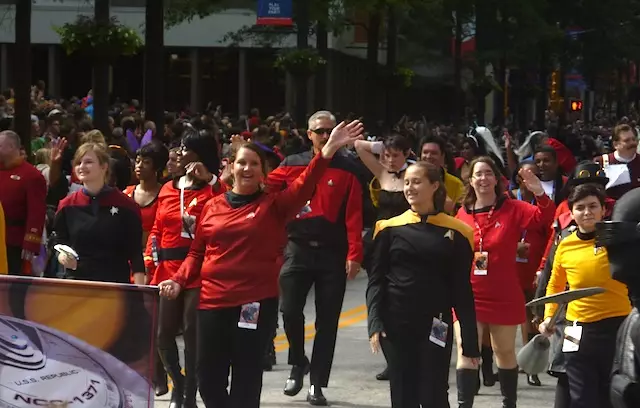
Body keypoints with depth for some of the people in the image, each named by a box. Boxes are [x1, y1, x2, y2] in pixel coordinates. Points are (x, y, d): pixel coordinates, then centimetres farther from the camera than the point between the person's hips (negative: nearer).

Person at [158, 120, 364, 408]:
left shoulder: (274, 205, 1)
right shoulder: (212, 206, 9)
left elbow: (304, 186, -16)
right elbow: (197, 252, 16)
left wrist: (328, 150, -31)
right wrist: (179, 280, -1)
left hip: (256, 303, -3)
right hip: (212, 301, 3)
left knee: (246, 378, 2)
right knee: (208, 377, 7)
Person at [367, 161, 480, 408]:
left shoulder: (456, 232, 2)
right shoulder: (390, 228, 3)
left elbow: (462, 291, 3)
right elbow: (376, 280, 3)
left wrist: (470, 341, 0)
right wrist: (374, 323, -11)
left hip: (436, 327, -1)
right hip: (396, 325, 1)